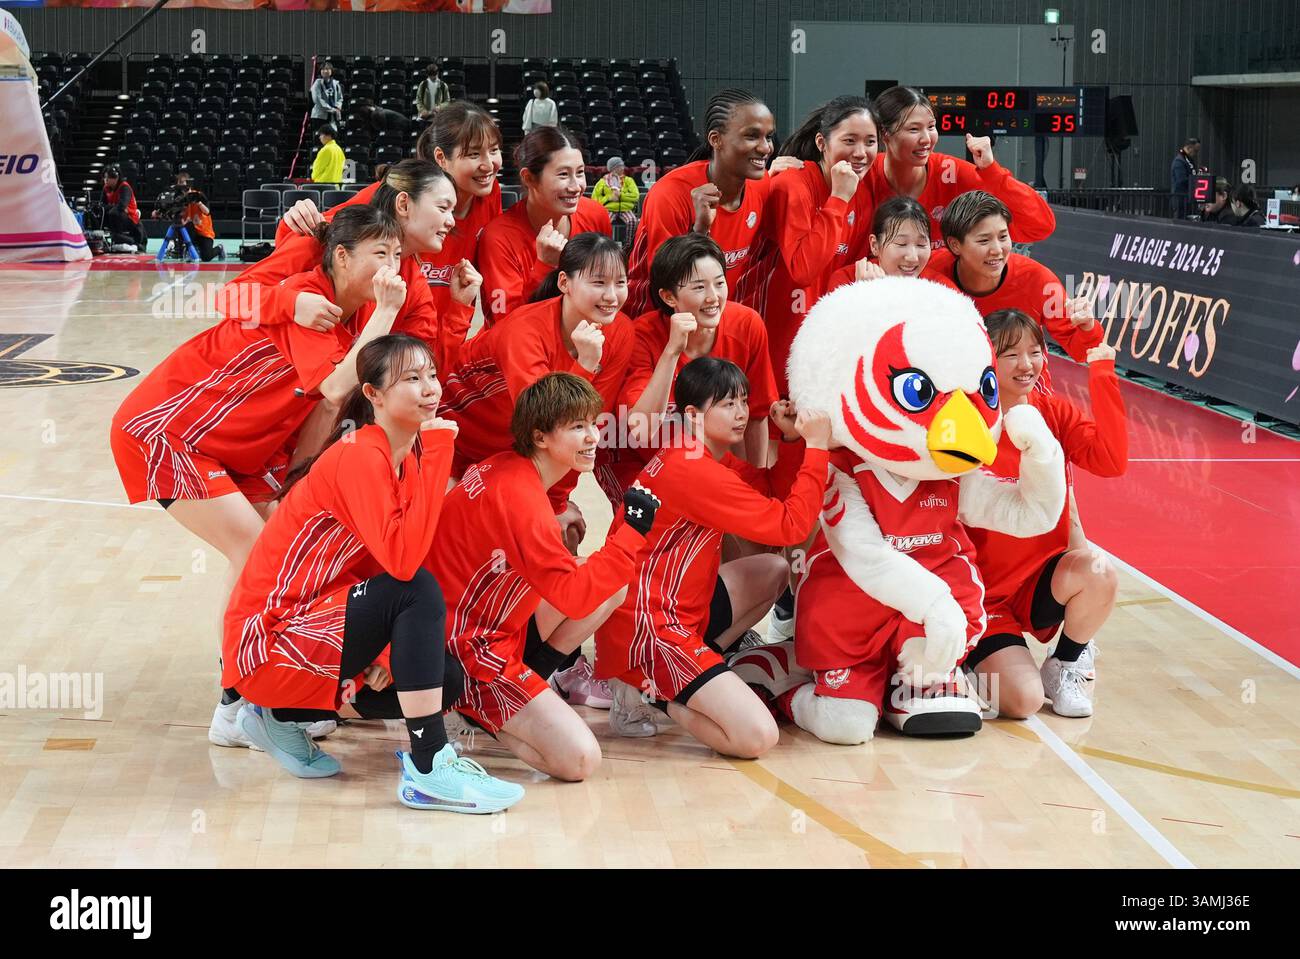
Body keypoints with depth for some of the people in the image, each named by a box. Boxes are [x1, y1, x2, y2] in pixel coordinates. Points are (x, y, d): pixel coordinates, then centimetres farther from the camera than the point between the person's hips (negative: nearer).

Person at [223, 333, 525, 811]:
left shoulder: (408, 458, 6)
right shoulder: (358, 456, -20)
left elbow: (403, 557, 4)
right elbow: (402, 563, -34)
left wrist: (388, 650, -13)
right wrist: (436, 454, -30)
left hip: (315, 623, 9)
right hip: (266, 640, -9)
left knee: (447, 681, 1)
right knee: (417, 591, -26)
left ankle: (283, 717, 12)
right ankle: (428, 771, -23)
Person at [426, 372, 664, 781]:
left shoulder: (507, 467, 3)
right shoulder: (520, 497, -25)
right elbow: (574, 596, -25)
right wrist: (633, 532, -23)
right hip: (466, 651, -10)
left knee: (613, 583, 10)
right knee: (581, 759, -19)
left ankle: (531, 678, 9)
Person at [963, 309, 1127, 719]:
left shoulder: (1055, 412, -1)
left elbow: (1111, 461, -18)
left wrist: (1102, 373, -19)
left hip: (1042, 582, 4)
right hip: (983, 592, -4)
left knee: (1098, 571, -29)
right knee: (1022, 700, -22)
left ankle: (1064, 668, 0)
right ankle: (974, 664, 14)